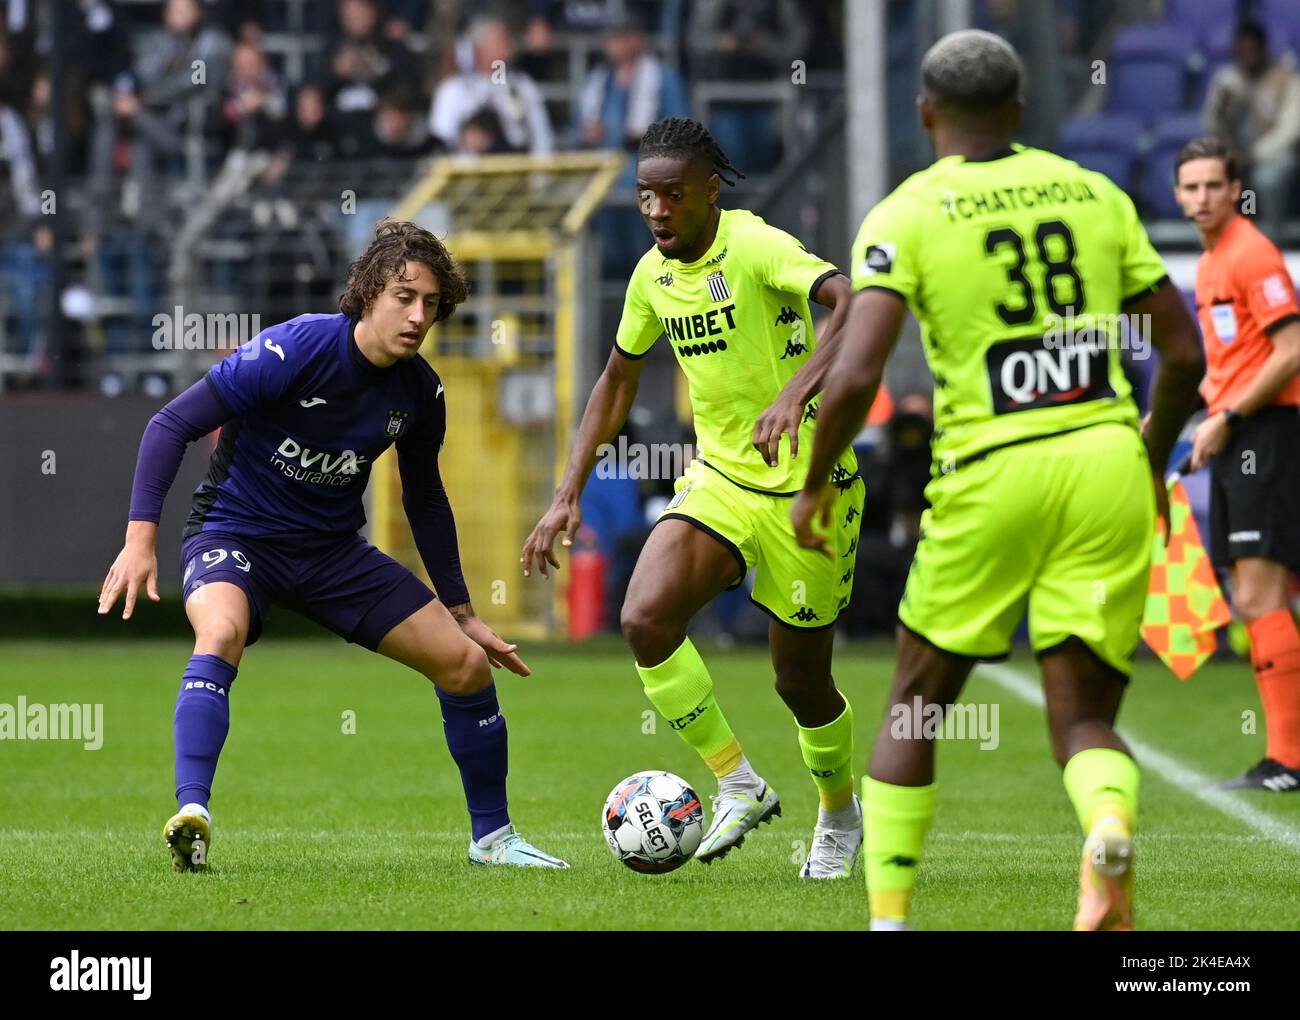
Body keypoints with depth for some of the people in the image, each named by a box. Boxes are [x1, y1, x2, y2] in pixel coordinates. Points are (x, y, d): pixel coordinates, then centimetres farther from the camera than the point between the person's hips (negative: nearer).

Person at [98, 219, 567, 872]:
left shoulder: (421, 392, -5)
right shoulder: (297, 349, -23)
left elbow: (425, 499, 14)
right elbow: (173, 423, -19)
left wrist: (461, 613, 17)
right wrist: (141, 537, -27)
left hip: (332, 549, 6)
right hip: (236, 532, -6)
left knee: (467, 661, 0)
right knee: (222, 631, -40)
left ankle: (492, 836, 18)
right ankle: (191, 814, -47)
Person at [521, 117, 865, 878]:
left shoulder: (754, 247, -19)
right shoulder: (654, 274, 3)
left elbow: (855, 303, -37)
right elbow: (620, 378, 19)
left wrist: (795, 394, -51)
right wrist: (569, 494, 13)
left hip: (807, 486, -5)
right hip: (720, 479, 5)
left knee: (801, 680, 5)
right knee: (646, 618, -20)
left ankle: (841, 816, 36)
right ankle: (738, 784, -4)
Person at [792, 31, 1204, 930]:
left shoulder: (905, 218, -2)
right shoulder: (1095, 196, 10)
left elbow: (855, 376, -13)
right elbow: (1185, 353, 11)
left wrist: (815, 484, 3)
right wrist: (1153, 464, 26)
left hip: (992, 477, -2)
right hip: (1108, 465, 2)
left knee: (918, 703, 18)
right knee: (1085, 716, 7)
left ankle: (888, 912, 14)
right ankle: (1111, 824, -27)